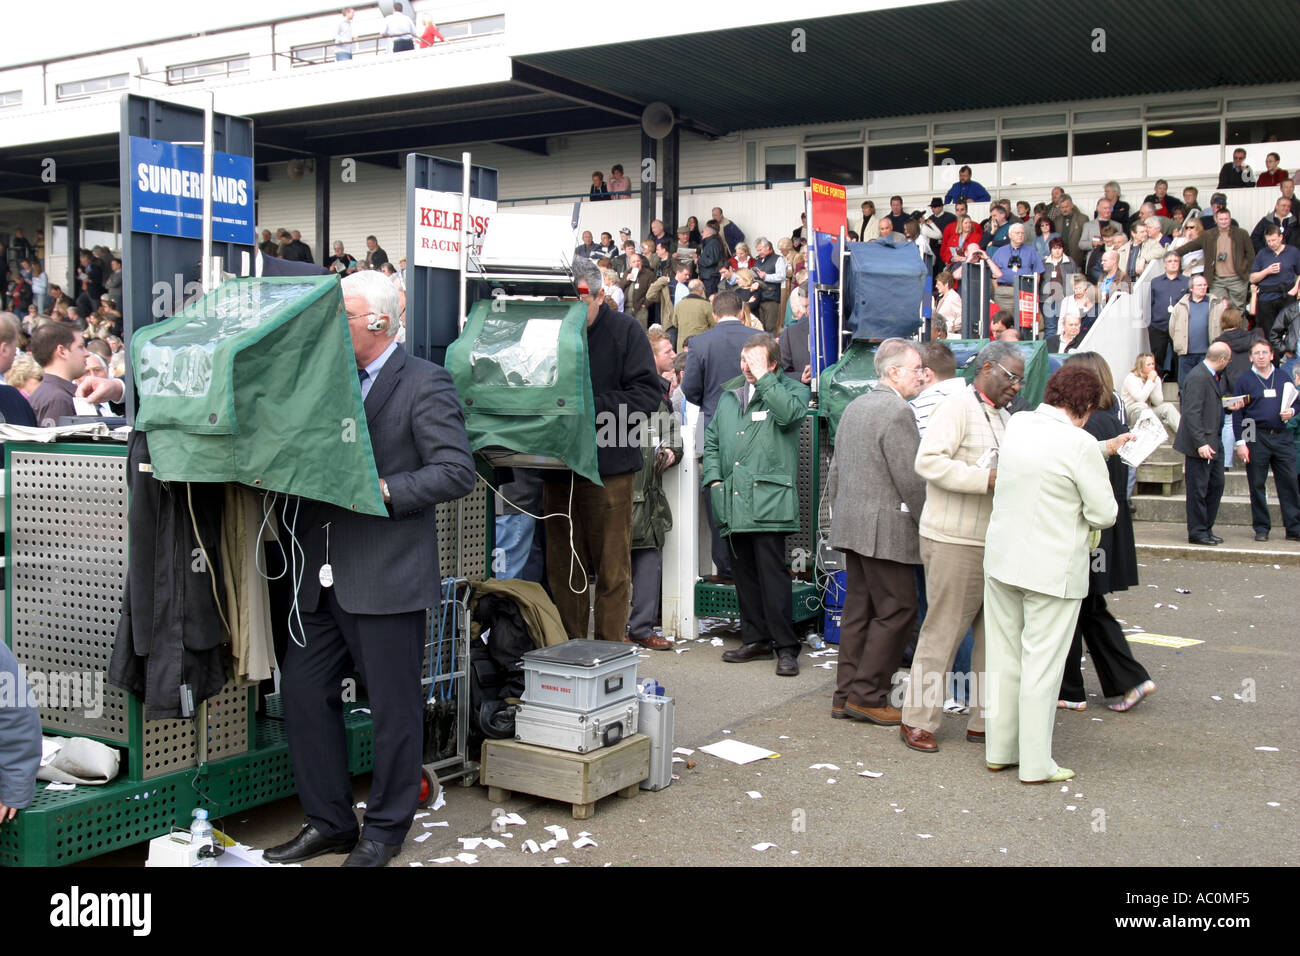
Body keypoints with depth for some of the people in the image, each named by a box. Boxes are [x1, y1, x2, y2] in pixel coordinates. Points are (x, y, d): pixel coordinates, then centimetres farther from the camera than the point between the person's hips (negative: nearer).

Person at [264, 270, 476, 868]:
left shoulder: (424, 385, -7)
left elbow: (457, 472, -13)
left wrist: (383, 491, -19)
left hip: (387, 577, -7)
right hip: (323, 575, 7)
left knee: (393, 706, 4)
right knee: (303, 689, 10)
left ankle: (385, 829, 22)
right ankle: (329, 822, 25)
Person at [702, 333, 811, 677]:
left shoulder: (790, 390, 4)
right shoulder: (729, 396, 20)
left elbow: (791, 412, -20)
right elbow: (711, 440, 25)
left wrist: (763, 377, -13)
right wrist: (713, 477, 10)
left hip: (768, 502, -6)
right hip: (733, 503, 6)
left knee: (773, 574, -9)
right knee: (744, 574, 12)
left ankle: (786, 647, -2)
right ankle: (755, 641, 22)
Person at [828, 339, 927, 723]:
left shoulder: (854, 407, 16)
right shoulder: (898, 411, -13)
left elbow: (835, 472, 20)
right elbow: (911, 480, -16)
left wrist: (840, 518, 25)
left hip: (851, 526, 9)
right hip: (885, 530, -9)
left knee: (858, 609, 12)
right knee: (897, 611, -2)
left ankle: (847, 694, 16)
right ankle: (868, 695, 1)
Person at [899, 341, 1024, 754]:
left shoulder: (1002, 417, 19)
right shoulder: (957, 408, -10)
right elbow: (928, 461, -22)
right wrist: (988, 479, -24)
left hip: (994, 543, 9)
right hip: (955, 543, -9)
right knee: (943, 632, -2)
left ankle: (985, 720, 19)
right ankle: (917, 721, 9)